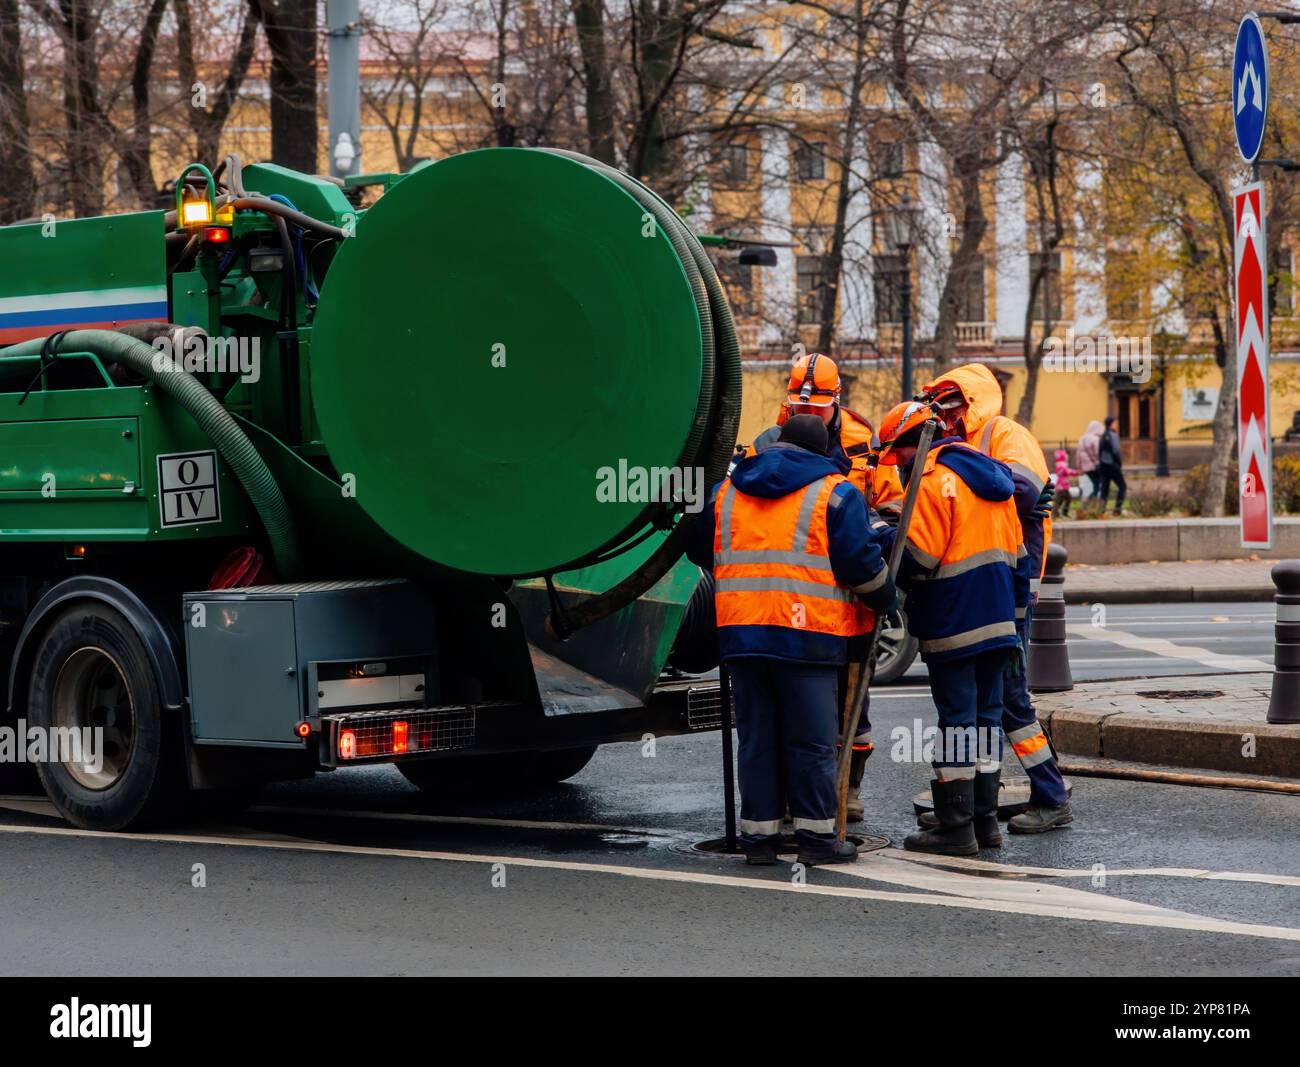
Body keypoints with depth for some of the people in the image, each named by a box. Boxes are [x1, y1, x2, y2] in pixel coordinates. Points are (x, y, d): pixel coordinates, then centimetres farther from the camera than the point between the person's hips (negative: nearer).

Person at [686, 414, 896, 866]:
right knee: (812, 739, 2)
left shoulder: (726, 490, 15)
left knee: (756, 737, 9)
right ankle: (817, 835, 3)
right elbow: (861, 563, -4)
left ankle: (758, 833, 10)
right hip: (807, 636, -4)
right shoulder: (835, 493, 0)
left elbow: (700, 550, 26)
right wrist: (883, 597, 14)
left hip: (740, 631, 4)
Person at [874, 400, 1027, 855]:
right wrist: (1015, 604, 24)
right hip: (997, 620, 8)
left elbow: (917, 557, -19)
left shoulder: (934, 480, -14)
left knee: (956, 719, -4)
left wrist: (887, 540, -1)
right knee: (986, 714, 13)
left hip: (952, 624, -8)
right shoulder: (991, 473, 15)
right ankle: (984, 818, 17)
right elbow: (1015, 549, 19)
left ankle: (956, 826, -2)